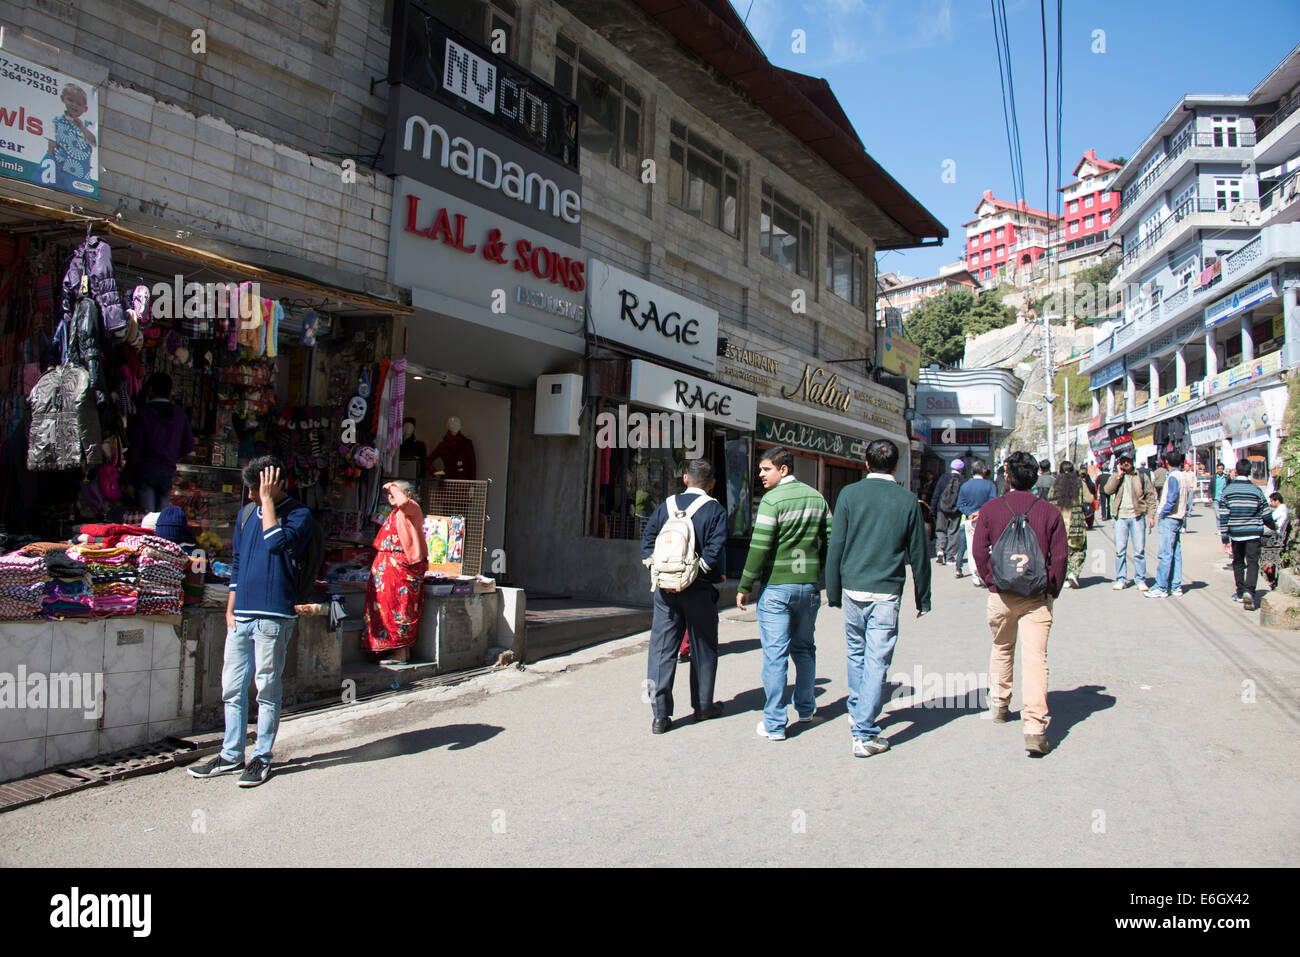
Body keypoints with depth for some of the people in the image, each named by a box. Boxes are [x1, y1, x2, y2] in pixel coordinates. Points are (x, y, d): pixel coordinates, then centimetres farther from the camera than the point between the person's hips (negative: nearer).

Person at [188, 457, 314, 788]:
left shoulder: (299, 514, -5)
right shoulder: (247, 513, 14)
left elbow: (276, 543, -25)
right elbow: (237, 562, 20)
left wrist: (267, 499, -16)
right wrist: (230, 608, 13)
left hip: (273, 617, -6)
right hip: (241, 615, 6)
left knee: (267, 690, 2)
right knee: (232, 688, 12)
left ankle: (262, 758, 14)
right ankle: (231, 755, 24)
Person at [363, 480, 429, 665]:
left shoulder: (412, 507, -7)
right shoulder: (396, 513, 21)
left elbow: (403, 502, -33)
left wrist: (392, 486, -17)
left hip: (403, 567, -10)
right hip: (390, 566, 10)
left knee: (399, 608, -7)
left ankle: (401, 654, -3)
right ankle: (403, 651, 14)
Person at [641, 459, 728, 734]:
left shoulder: (665, 506, 7)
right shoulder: (716, 510, -4)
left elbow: (647, 543, 2)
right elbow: (713, 552, -15)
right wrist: (716, 577, -4)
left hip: (666, 589, 3)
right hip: (699, 590, -2)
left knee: (661, 649, 5)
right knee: (703, 649, 13)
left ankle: (660, 715, 4)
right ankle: (703, 706, 26)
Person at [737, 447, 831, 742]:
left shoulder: (772, 500, -12)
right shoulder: (816, 498, 8)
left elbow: (760, 548, -15)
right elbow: (829, 541, 10)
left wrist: (744, 587, -9)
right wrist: (822, 577, 19)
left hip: (777, 587, -6)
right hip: (810, 585, 6)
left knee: (775, 654, -1)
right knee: (804, 648, 20)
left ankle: (774, 724, 3)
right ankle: (805, 707, 32)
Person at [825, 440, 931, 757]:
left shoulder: (850, 494, -1)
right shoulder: (907, 500, -1)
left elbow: (835, 546, -1)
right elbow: (918, 554, 4)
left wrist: (833, 591, 7)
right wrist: (923, 598, 14)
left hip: (853, 588, 2)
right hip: (887, 592, -2)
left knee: (855, 652, 20)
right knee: (877, 661, 1)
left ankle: (857, 711, 37)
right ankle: (865, 733, 2)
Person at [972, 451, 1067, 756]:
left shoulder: (990, 509, -2)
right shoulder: (1050, 512, -1)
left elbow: (979, 551, -2)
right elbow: (1059, 557, -1)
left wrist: (990, 581, 9)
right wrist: (1052, 591, 8)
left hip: (1001, 594, 1)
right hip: (1037, 597, -1)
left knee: (1001, 649, 22)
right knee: (1035, 657, -3)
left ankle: (998, 704, 36)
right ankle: (1035, 728, -10)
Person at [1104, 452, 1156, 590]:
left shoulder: (1142, 477, 9)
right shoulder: (1115, 477, 12)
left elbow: (1150, 496, 7)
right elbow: (1108, 490, -7)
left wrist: (1151, 515, -1)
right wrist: (1119, 475, -7)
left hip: (1137, 516, -1)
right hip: (1120, 517, 1)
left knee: (1139, 550, 0)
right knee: (1120, 550, 0)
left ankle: (1140, 580, 8)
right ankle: (1121, 579, 8)